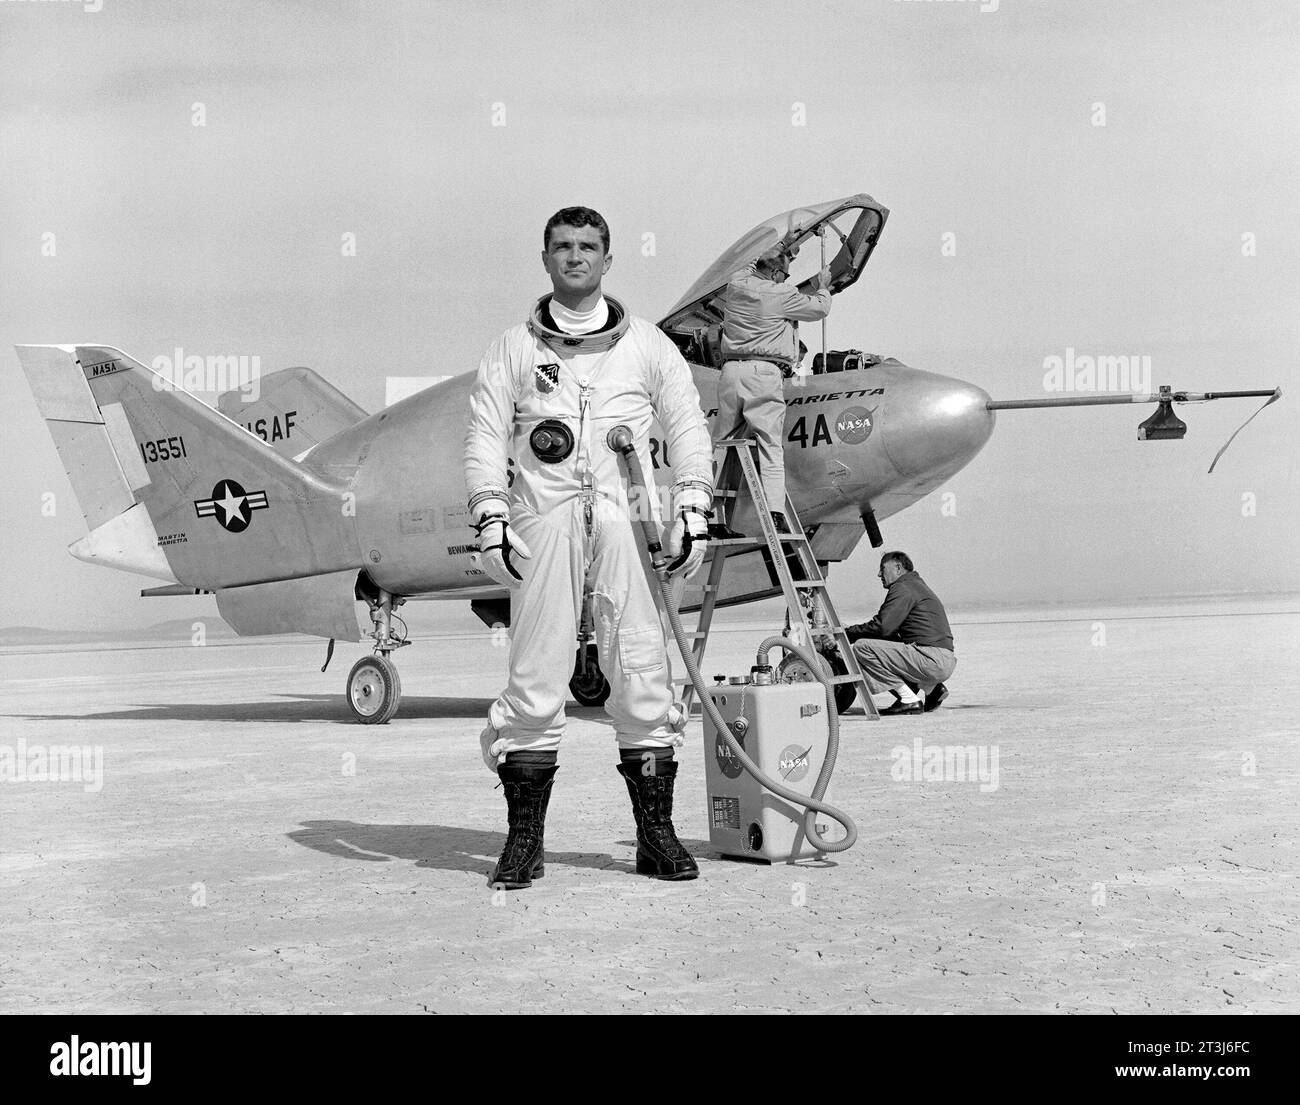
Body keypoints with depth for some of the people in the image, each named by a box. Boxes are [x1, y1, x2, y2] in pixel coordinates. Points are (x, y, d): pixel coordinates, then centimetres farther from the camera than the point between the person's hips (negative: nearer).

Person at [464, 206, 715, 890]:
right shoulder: (514, 349, 15)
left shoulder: (648, 345, 16)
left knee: (642, 674, -3)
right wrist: (491, 520, -2)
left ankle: (656, 833, 4)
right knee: (535, 679, -3)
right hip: (543, 519, 0)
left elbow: (688, 429, 15)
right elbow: (485, 438, 10)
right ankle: (525, 839, 3)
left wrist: (691, 514, 5)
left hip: (628, 521, 0)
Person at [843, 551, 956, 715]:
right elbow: (891, 632, 23)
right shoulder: (917, 585, 26)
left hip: (931, 661, -10)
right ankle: (932, 688, 12)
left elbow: (882, 627, -15)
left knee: (862, 647, -12)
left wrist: (849, 631, -1)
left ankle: (909, 699, -10)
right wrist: (854, 631, 14)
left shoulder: (903, 589, -6)